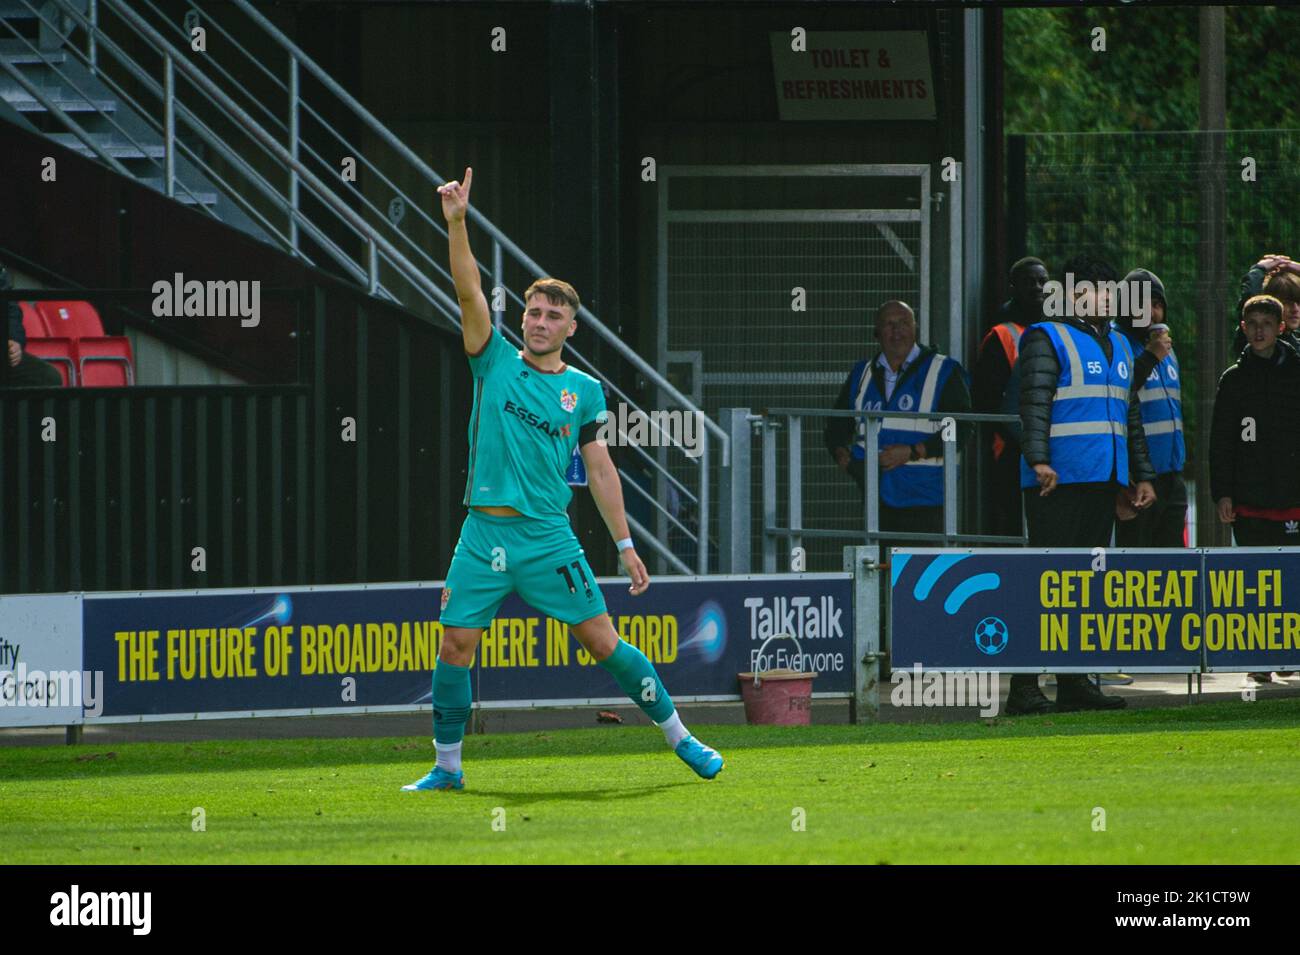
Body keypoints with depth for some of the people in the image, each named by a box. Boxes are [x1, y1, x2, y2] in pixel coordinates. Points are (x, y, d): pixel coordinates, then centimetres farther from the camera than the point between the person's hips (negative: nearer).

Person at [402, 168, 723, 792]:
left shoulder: (585, 391, 7)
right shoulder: (496, 362, 7)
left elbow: (600, 470, 10)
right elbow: (469, 291, -5)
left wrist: (625, 544, 7)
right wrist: (456, 224, -18)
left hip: (549, 536, -1)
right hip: (484, 532, 1)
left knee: (603, 641, -3)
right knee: (455, 645, -3)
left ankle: (679, 737, 7)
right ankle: (447, 767, 10)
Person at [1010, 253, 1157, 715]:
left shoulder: (1118, 346, 21)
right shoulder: (1047, 339, -3)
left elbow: (1130, 416, 28)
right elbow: (1034, 403, -14)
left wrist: (1142, 475, 24)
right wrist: (1039, 460, -26)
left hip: (1104, 481, 8)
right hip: (1059, 481, -8)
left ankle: (1074, 681, 14)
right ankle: (1025, 686, -11)